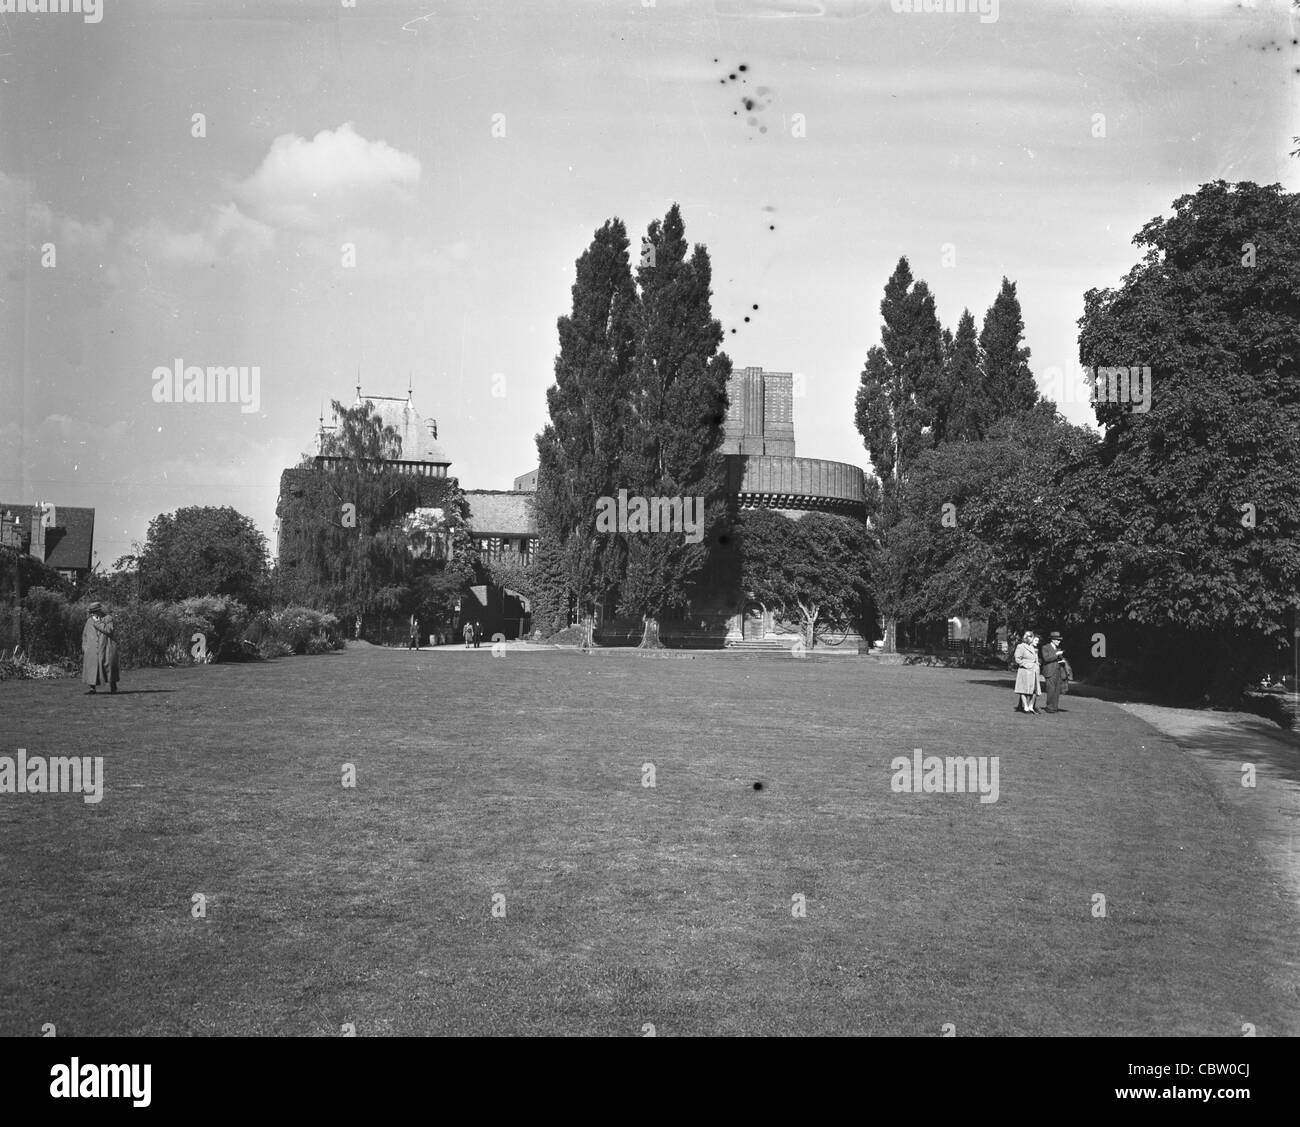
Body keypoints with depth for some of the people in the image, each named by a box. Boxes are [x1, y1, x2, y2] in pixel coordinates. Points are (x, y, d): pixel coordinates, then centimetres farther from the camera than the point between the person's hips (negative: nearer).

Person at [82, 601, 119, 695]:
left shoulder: (108, 618, 0)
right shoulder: (89, 620, 12)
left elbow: (108, 630, -16)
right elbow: (85, 634, 18)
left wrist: (97, 622, -14)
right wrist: (84, 646, 9)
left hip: (106, 647, -3)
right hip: (92, 648, 3)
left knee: (108, 666, 0)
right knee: (91, 665, -7)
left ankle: (112, 686, 14)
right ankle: (92, 687, -8)